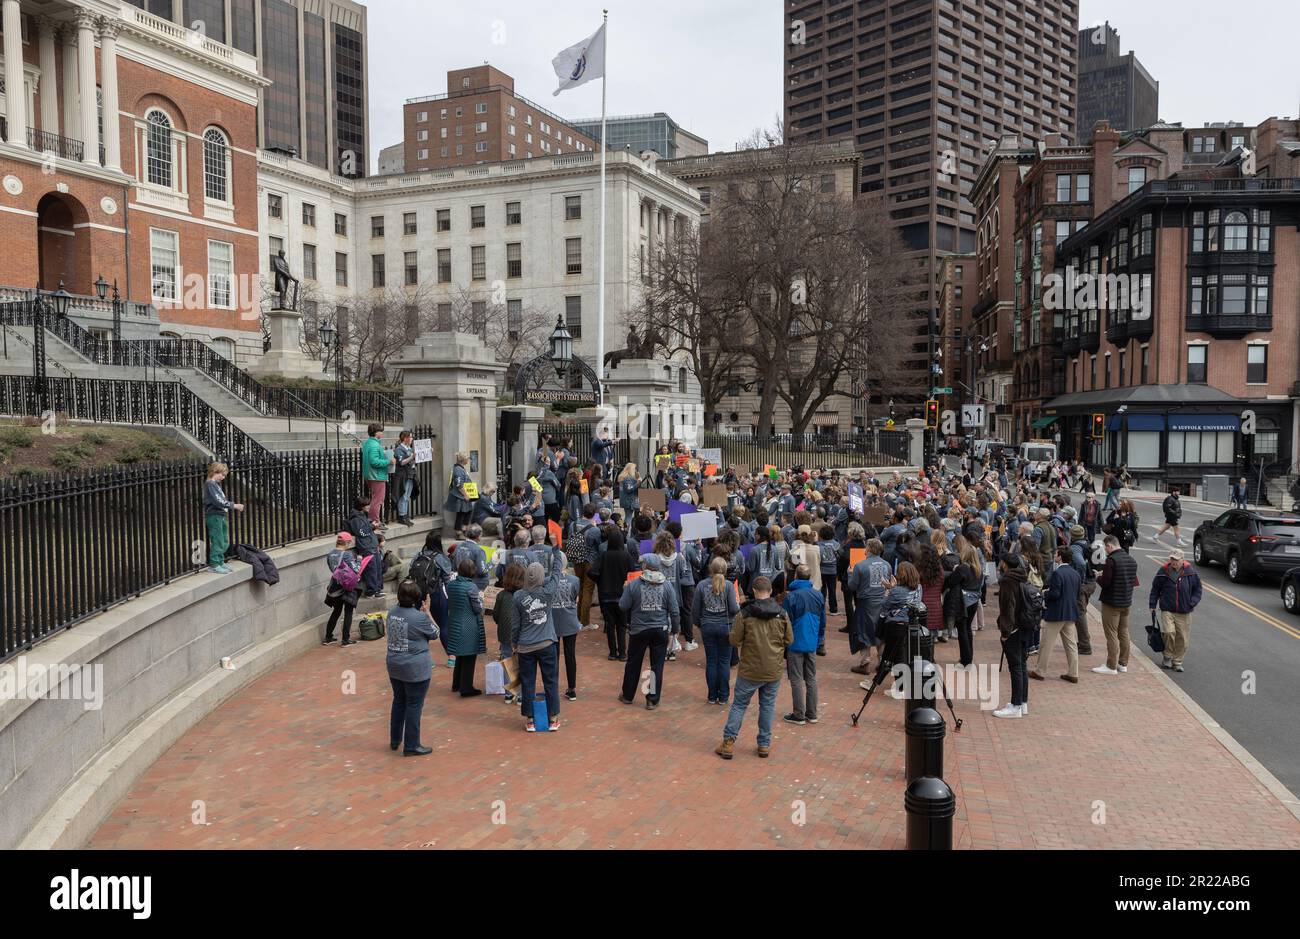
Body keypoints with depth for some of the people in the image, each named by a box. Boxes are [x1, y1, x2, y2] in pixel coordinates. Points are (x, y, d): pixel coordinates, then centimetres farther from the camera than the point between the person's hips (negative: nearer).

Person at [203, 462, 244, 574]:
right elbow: (218, 501, -20)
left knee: (224, 543, 13)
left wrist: (235, 506, 11)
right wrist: (234, 505, -18)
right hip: (214, 516, -10)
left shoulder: (216, 484, 19)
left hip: (221, 516, 10)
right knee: (218, 542, -7)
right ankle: (214, 565, -1)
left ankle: (220, 562, 22)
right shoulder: (210, 484, -11)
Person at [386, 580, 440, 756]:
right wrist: (427, 612, -1)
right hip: (415, 669, -7)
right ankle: (411, 746, 11)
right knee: (414, 706, 4)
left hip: (395, 666, 7)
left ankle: (395, 740, 34)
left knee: (399, 702, 21)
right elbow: (435, 633, -4)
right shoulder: (420, 618, -21)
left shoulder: (392, 613, -1)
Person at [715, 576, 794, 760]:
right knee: (767, 706, 14)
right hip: (774, 671, 2)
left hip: (749, 670, -2)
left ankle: (728, 742, 9)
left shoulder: (745, 614, -13)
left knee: (739, 705, 10)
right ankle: (765, 745, 19)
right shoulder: (782, 614, -5)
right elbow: (789, 640, 5)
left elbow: (734, 641, -9)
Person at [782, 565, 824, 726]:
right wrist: (820, 640, 22)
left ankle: (799, 715, 8)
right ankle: (812, 714, 19)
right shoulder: (818, 595, 1)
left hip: (795, 644, -5)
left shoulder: (790, 597, -16)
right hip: (812, 644, 5)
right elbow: (823, 621, 10)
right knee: (811, 679, 13)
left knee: (797, 680, 3)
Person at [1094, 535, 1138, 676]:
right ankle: (1123, 664, 23)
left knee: (1111, 635, -2)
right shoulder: (1131, 560, 6)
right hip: (1126, 602, 8)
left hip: (1112, 602, -8)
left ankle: (1111, 666, 0)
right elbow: (1134, 582, 12)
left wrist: (1098, 577, 1)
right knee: (1124, 633, 15)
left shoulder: (1111, 560, -19)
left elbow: (1105, 582, -21)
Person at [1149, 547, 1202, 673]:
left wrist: (1192, 602, -3)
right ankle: (1167, 656, 6)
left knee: (1182, 638, 3)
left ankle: (1177, 662, 19)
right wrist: (1152, 605, 7)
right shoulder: (1163, 572, 0)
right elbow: (1155, 589, 9)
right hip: (1167, 610, -1)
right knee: (1168, 632, -18)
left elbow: (1197, 589, 11)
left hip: (1184, 612, 1)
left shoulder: (1191, 573, 0)